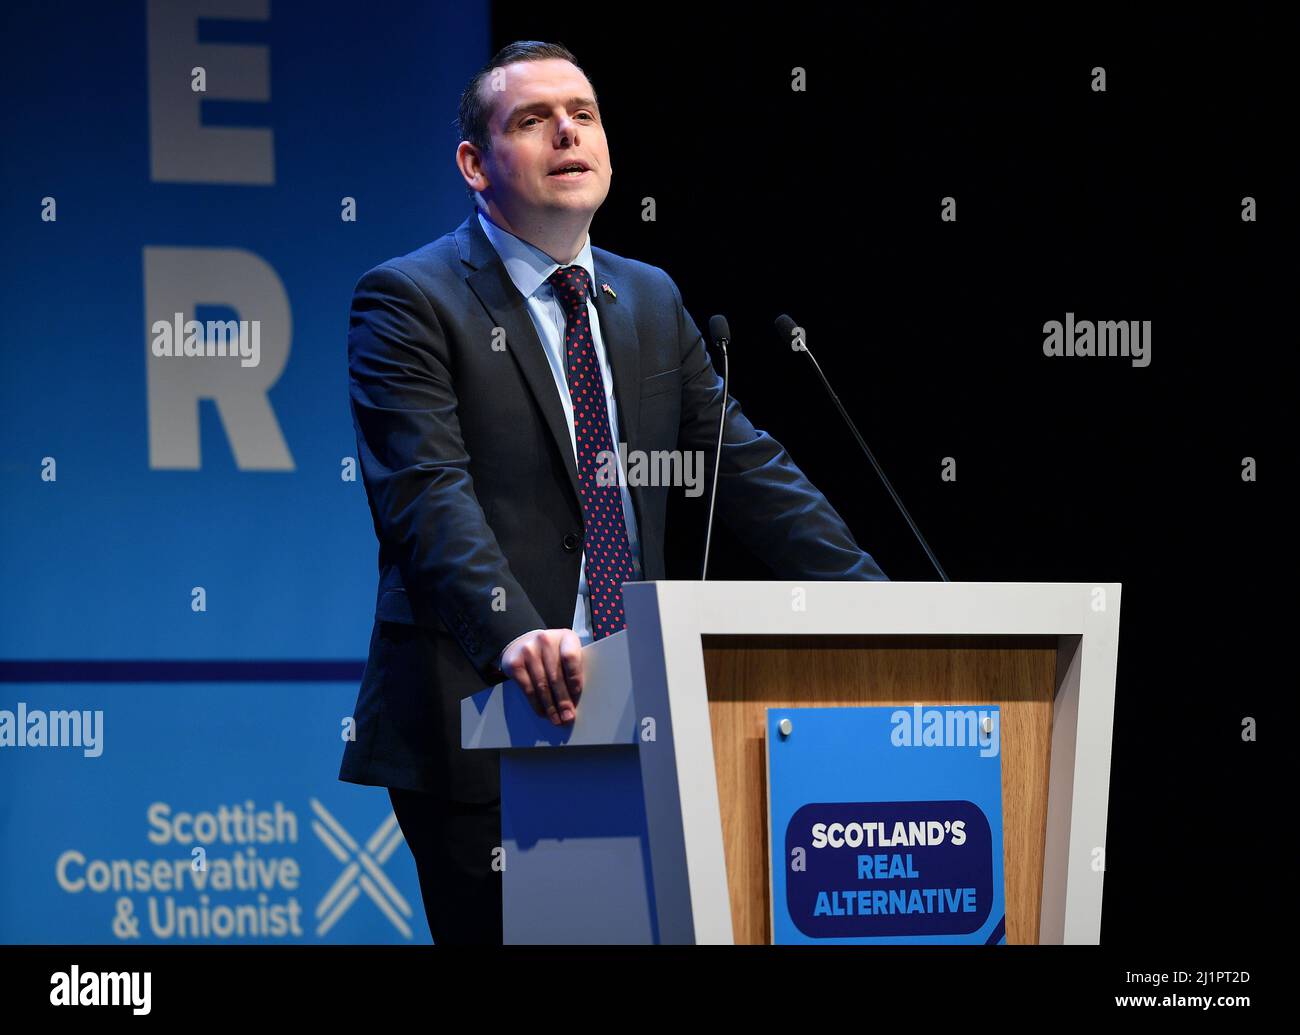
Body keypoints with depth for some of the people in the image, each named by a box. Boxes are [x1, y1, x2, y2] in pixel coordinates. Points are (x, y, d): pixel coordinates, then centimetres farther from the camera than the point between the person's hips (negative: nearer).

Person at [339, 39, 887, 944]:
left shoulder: (651, 300, 17)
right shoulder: (409, 301, -4)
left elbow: (748, 469, 15)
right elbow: (429, 496, -17)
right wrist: (514, 634, -34)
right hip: (480, 722, -6)